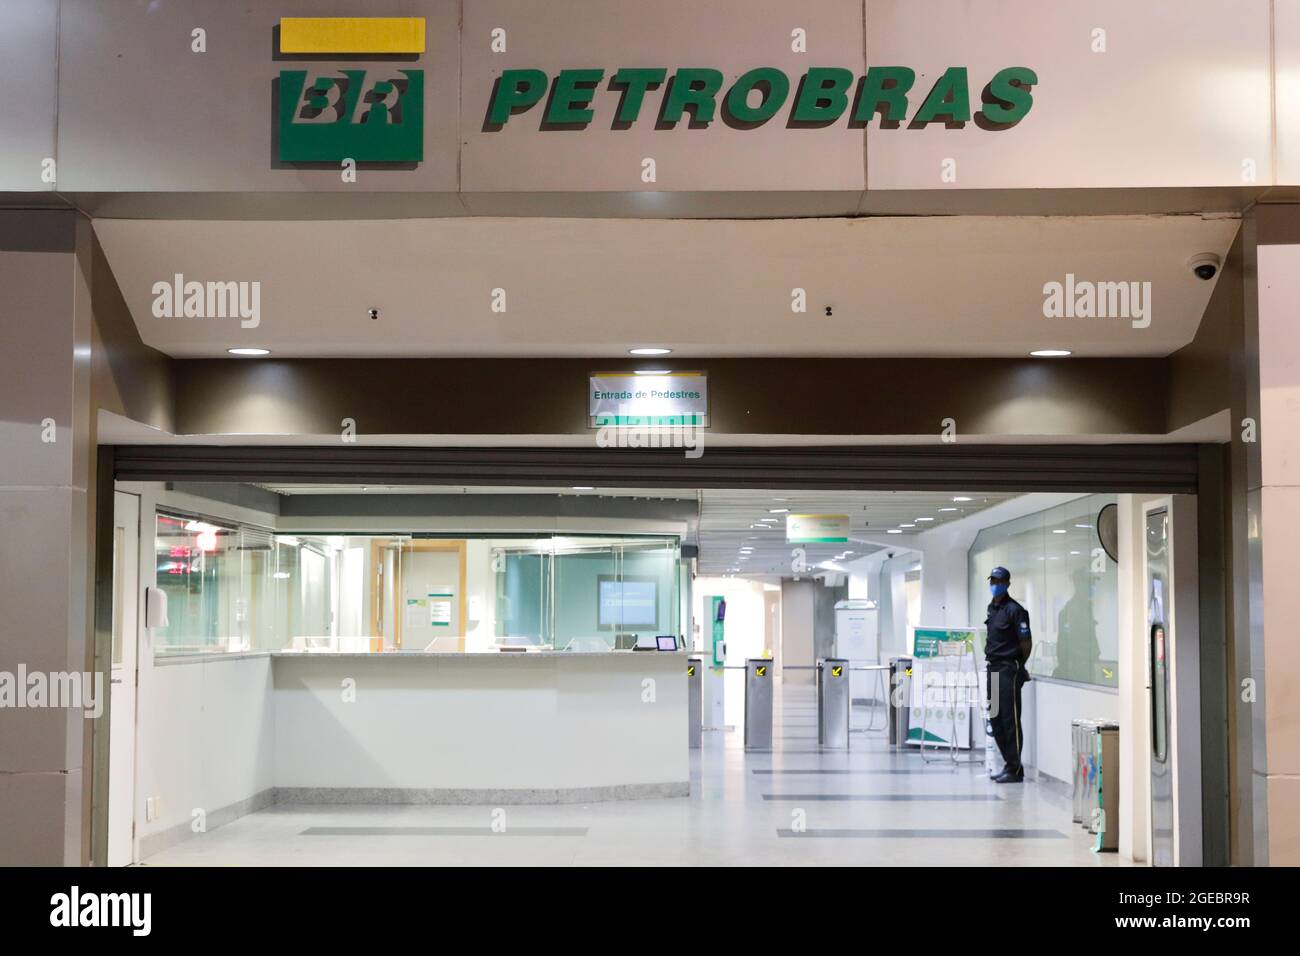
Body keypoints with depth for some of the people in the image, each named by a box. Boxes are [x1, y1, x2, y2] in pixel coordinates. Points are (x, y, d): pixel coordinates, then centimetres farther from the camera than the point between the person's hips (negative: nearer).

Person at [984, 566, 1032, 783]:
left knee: (1010, 720, -5)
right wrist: (989, 657, 14)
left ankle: (1015, 770, 0)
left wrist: (1019, 666, -1)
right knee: (995, 719, 11)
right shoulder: (992, 608, 14)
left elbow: (1026, 642, -11)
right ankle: (1009, 764, 20)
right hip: (993, 668, 9)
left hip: (1009, 669, -9)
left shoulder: (1014, 610, -12)